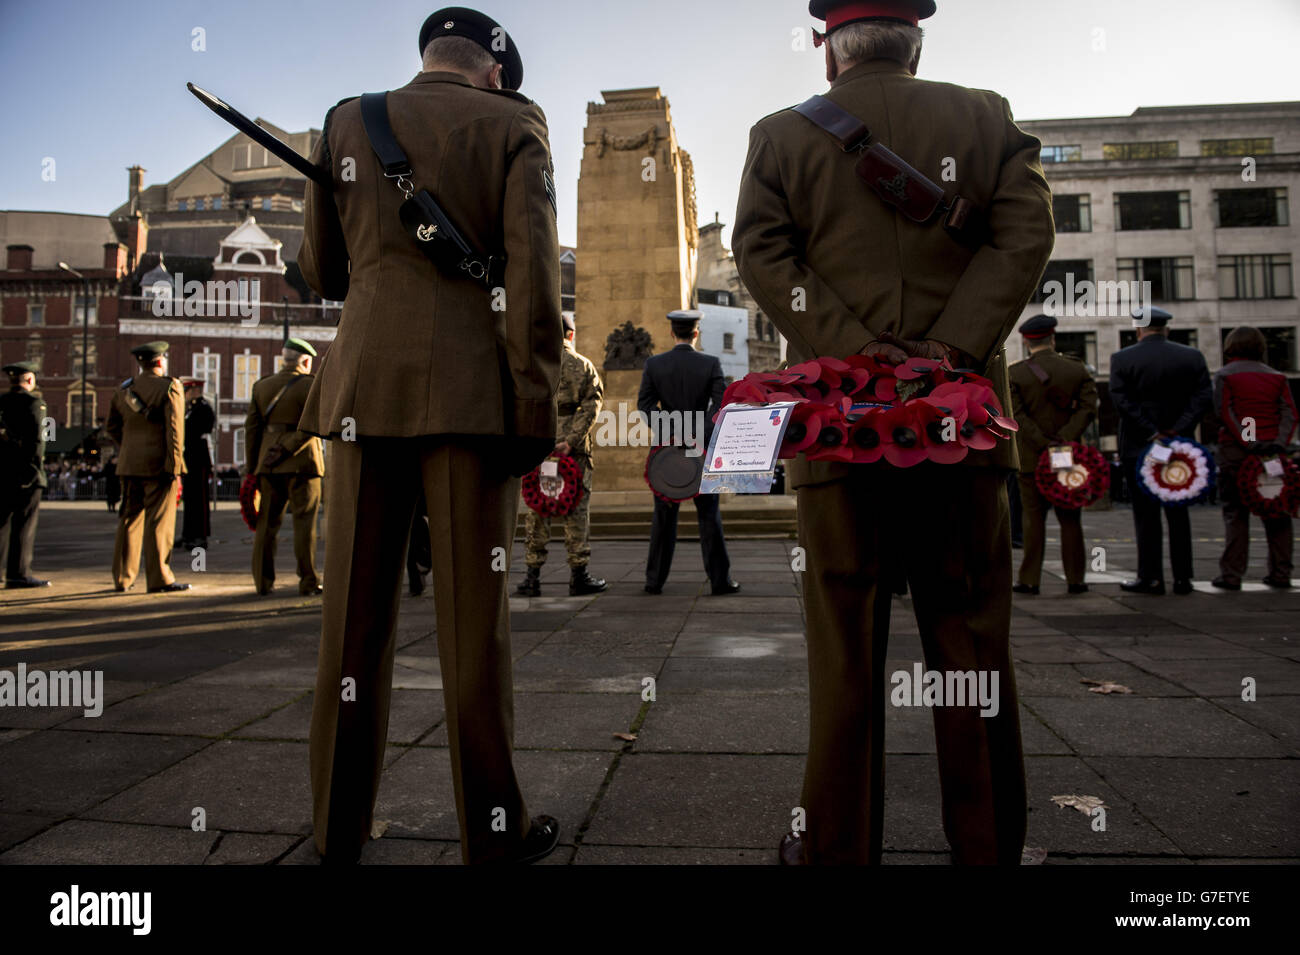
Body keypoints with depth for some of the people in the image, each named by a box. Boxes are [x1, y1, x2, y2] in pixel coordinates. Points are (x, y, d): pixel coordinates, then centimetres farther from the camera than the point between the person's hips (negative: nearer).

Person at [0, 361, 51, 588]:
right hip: (24, 469, -7)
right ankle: (18, 573, -2)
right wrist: (36, 468, -12)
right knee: (24, 521, -3)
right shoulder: (33, 401, -8)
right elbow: (35, 437, -15)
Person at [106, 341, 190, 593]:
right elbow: (174, 428, -14)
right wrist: (173, 465, -15)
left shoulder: (124, 389, 12)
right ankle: (159, 579, -1)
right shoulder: (169, 386, -7)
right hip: (158, 465, -6)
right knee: (159, 521, -3)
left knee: (129, 518, 12)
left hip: (129, 465, 6)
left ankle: (122, 577, 17)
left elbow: (112, 427, 16)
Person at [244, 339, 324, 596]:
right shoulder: (310, 385, -6)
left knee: (267, 523, 11)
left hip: (268, 467, 5)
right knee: (304, 522, 0)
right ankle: (308, 582, 2)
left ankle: (263, 582, 15)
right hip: (302, 463, -5)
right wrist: (287, 448, -14)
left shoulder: (261, 385, 10)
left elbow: (251, 428, 9)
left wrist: (251, 468, 12)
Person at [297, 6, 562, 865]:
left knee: (356, 610, 8)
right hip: (470, 393, -3)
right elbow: (532, 276, -6)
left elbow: (321, 271, 16)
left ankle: (341, 824, 18)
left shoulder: (346, 124, 15)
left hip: (365, 390, 3)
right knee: (475, 613, 0)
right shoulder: (514, 128, 6)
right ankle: (492, 830, 10)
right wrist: (536, 409, -6)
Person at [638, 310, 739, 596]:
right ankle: (720, 580, 9)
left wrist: (670, 434, -9)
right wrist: (699, 437, -13)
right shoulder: (711, 363, -2)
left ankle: (655, 580, 11)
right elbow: (721, 404, -12)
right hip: (703, 449, -1)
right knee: (709, 516, 6)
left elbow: (644, 403, -6)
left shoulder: (653, 364, 1)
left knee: (664, 517, 8)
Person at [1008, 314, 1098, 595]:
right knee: (1070, 519, 9)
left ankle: (1030, 579, 4)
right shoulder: (1077, 369, 2)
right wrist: (1065, 438, -15)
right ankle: (1075, 579, 13)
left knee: (1033, 518, 3)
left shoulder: (1014, 374, -4)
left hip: (1031, 457, -2)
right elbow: (1089, 407, -8)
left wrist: (1044, 444, -13)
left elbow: (1017, 415, -12)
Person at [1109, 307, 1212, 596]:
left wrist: (1152, 434, -11)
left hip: (1138, 447, -3)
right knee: (1178, 512, 11)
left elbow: (1122, 401, -14)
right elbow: (1204, 396, -4)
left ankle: (1151, 578, 4)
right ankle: (1183, 577, 14)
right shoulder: (1192, 357, 5)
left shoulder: (1122, 358, -5)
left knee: (1146, 514, 3)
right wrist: (1177, 430, -10)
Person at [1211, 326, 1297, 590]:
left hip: (1235, 450, -3)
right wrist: (1280, 442, -9)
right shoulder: (1277, 376, 13)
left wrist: (1246, 442, -14)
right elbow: (1290, 412, 1)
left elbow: (1225, 412, -10)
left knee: (1235, 512, -1)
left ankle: (1231, 575, -2)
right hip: (1272, 449, 3)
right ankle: (1280, 573, 12)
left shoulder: (1224, 375, 2)